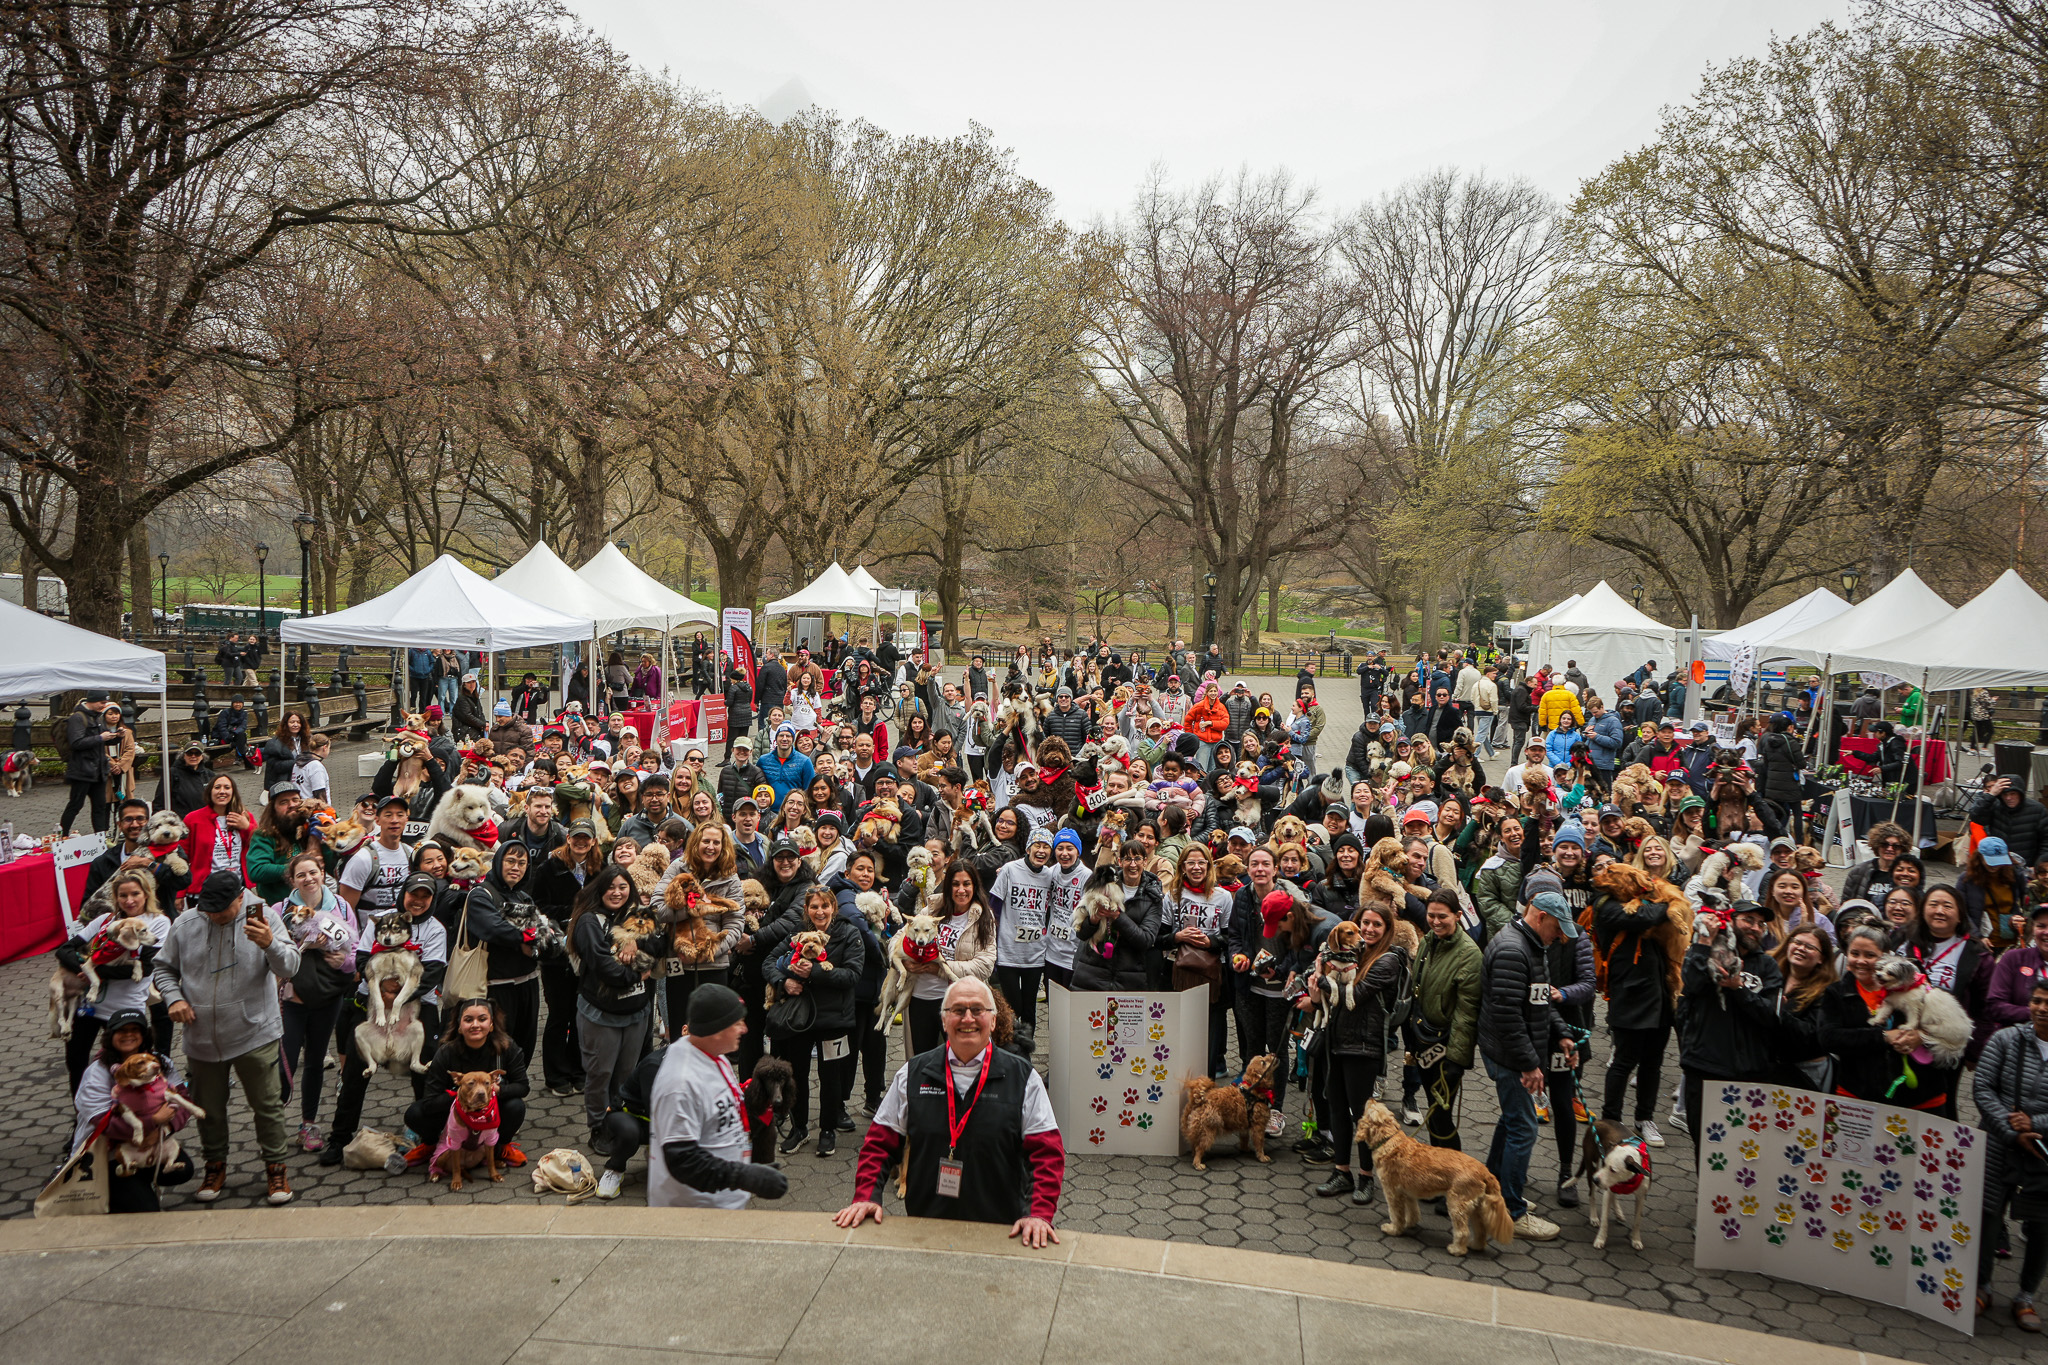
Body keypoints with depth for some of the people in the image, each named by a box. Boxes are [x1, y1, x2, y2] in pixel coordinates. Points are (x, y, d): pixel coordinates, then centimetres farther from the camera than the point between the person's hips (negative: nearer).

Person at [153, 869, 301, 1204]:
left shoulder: (264, 919, -8)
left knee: (267, 1105, 3)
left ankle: (275, 1167, 18)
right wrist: (174, 998, -4)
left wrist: (269, 945, -37)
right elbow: (164, 968, 14)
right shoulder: (184, 927, 1)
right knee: (209, 1108, 16)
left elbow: (289, 968, -16)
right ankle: (215, 1166, 35)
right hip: (201, 1038, 3)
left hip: (254, 1035, -3)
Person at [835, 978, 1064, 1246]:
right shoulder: (912, 1075, 8)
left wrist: (1040, 1214, -14)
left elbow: (1047, 1152, -1)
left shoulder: (1023, 1079, 2)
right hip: (922, 1226, 2)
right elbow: (880, 1141, 11)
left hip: (1001, 1231, -1)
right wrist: (866, 1197, -2)